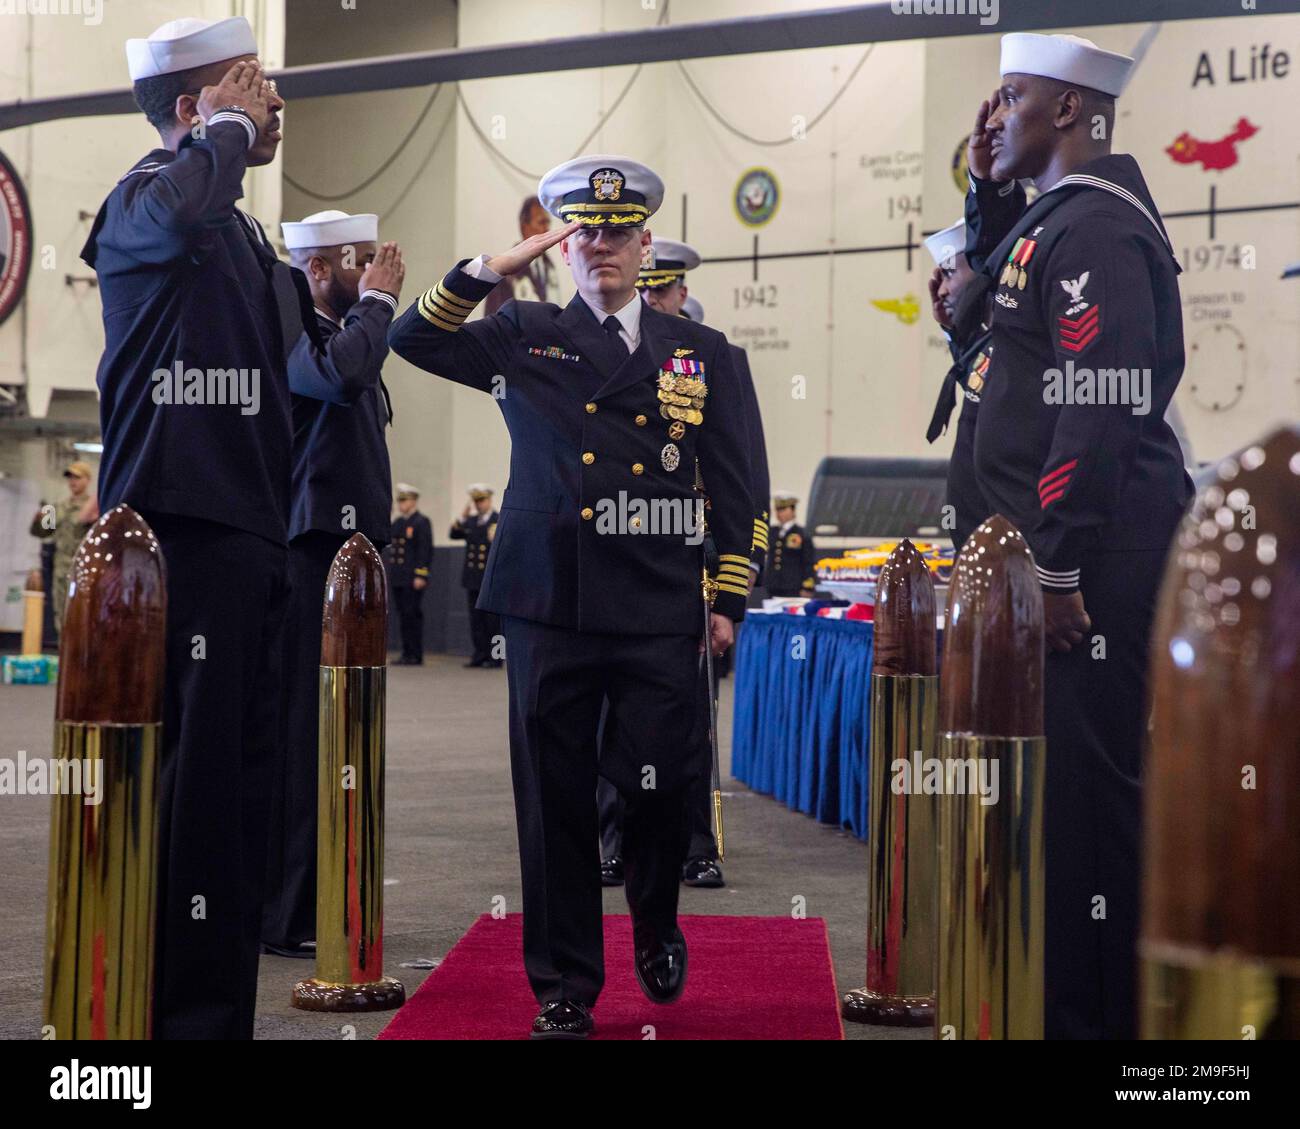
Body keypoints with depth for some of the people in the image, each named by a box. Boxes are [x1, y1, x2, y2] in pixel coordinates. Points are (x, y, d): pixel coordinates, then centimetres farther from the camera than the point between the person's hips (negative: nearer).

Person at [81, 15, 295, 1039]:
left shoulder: (245, 234, 23)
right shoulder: (146, 197, -4)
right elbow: (176, 217, -29)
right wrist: (230, 128, -13)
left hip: (247, 538, 9)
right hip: (179, 532, -9)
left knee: (244, 775, 10)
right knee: (185, 774, -10)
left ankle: (223, 1006, 17)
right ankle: (177, 1010, -6)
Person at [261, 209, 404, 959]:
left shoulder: (344, 331, 19)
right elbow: (341, 376, -29)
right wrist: (377, 302, -16)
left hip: (349, 548, 10)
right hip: (310, 552, -10)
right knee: (302, 730, -9)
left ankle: (317, 902, 22)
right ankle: (285, 917, -5)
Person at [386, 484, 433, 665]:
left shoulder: (421, 522, -6)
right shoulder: (397, 522, 17)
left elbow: (425, 550, -12)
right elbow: (388, 542, 19)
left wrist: (420, 575, -18)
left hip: (413, 579, -8)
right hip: (397, 578, 8)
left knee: (413, 615, -6)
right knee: (403, 616, 9)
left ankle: (415, 656, -3)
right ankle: (407, 654, 13)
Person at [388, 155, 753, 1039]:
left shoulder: (702, 352, 12)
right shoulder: (524, 337, 12)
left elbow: (732, 490, 11)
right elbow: (414, 340, 1)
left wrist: (729, 600, 4)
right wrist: (491, 269, -7)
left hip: (661, 609, 0)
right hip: (551, 602, 0)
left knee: (660, 784, -1)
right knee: (556, 798, 2)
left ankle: (656, 926, 29)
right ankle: (565, 986, 13)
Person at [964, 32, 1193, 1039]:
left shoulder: (1095, 227, -15)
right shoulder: (1059, 213, 15)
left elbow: (1098, 409, -22)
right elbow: (1002, 273, 36)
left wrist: (1060, 566, -22)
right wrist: (991, 185, 19)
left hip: (1100, 554, -10)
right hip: (1076, 547, 10)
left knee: (1089, 779, -6)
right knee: (1074, 775, 15)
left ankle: (1099, 1007, 1)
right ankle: (1074, 993, 25)